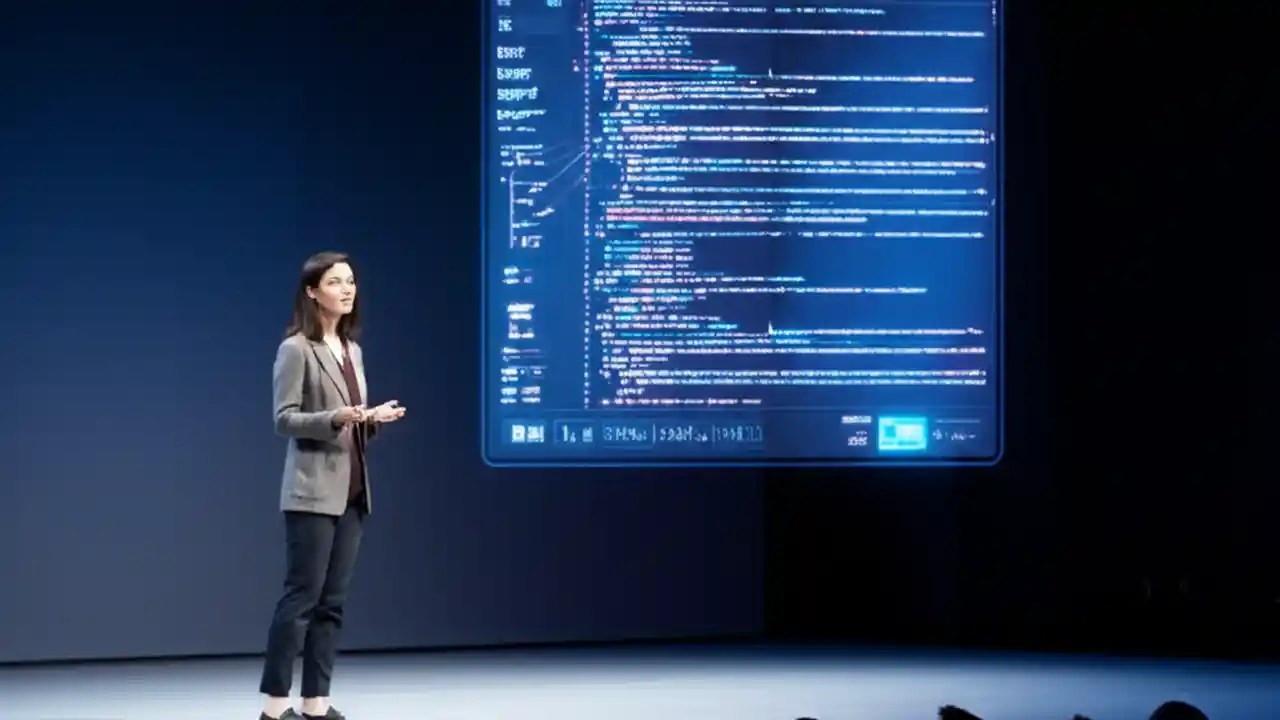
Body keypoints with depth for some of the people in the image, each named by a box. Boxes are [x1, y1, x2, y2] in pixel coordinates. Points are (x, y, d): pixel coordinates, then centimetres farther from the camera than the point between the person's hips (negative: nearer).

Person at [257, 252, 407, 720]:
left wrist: (375, 419, 0)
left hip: (351, 491, 7)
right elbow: (284, 419, -11)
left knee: (333, 601, 6)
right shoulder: (297, 348, -6)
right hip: (313, 491, -7)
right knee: (302, 595, -9)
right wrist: (335, 418, -24)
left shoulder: (352, 350, 15)